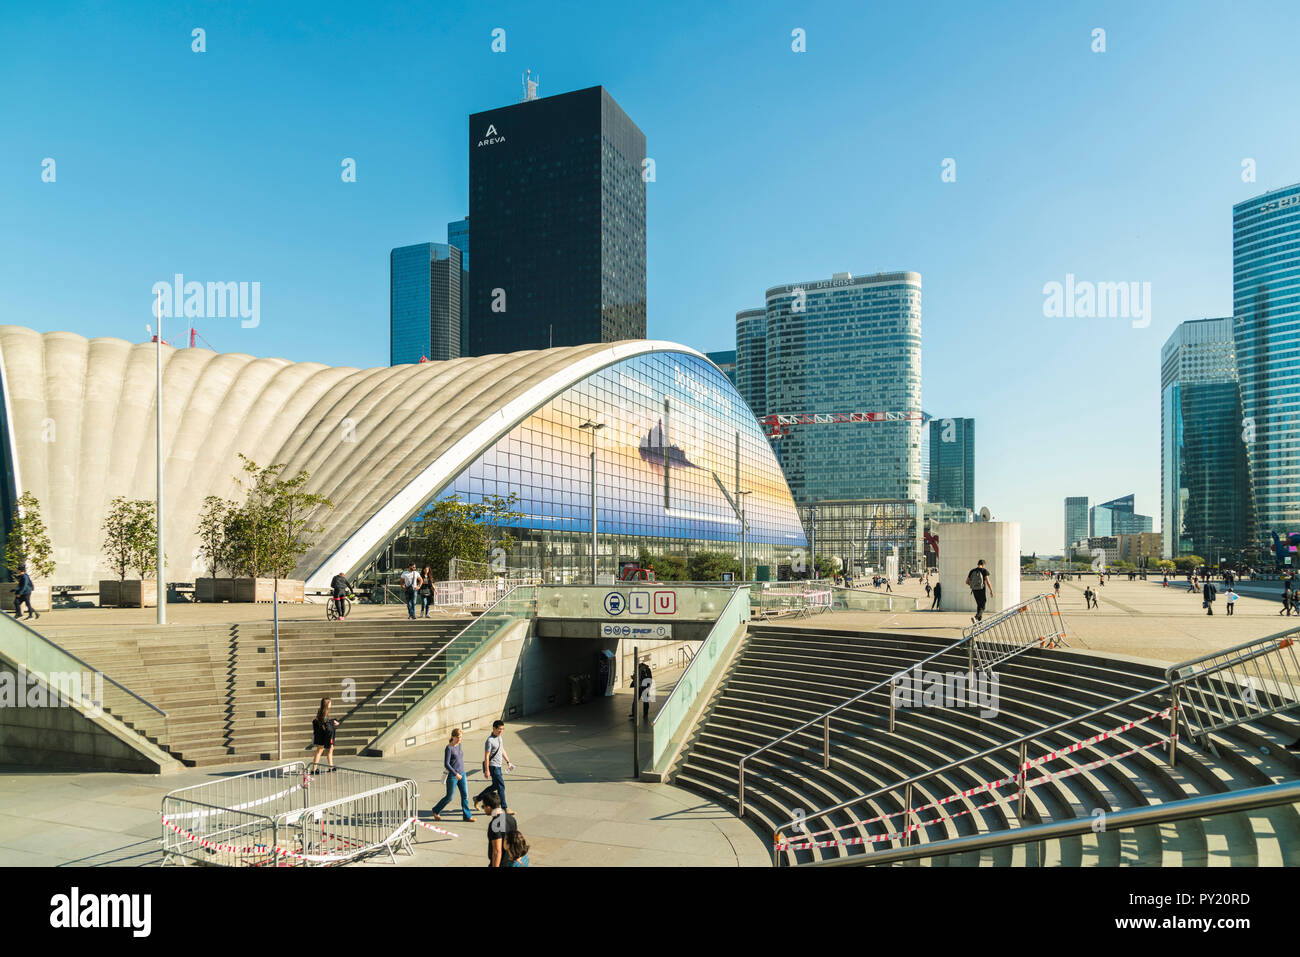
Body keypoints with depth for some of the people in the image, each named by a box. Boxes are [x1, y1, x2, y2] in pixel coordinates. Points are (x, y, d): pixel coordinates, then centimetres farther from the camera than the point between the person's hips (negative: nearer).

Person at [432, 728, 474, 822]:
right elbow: (446, 764, -18)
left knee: (465, 795, 3)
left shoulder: (459, 745, 7)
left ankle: (467, 816, 9)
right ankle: (436, 811, 26)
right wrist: (455, 774, -23)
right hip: (452, 776, -6)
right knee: (449, 797, 5)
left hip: (462, 774, 6)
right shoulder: (448, 748, -15)